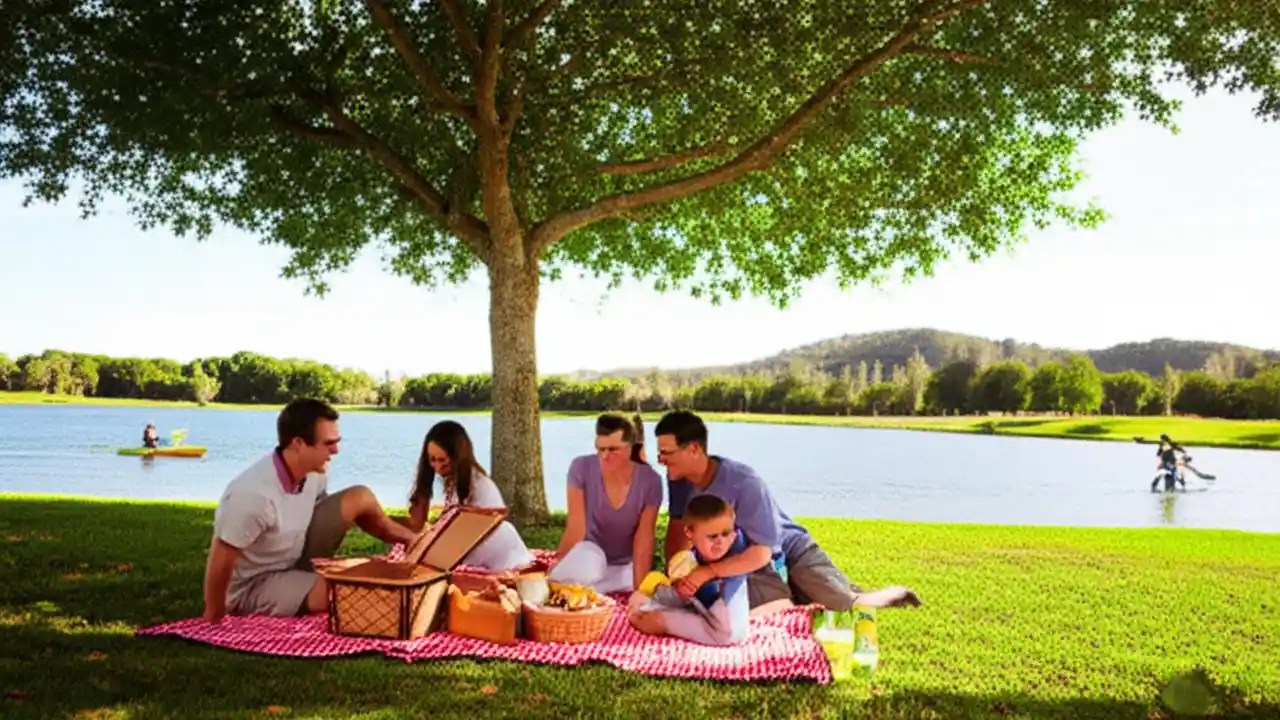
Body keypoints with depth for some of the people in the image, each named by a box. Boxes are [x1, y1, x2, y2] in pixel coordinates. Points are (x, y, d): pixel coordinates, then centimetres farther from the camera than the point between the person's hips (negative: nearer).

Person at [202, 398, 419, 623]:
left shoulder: (313, 472, -12)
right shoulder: (254, 495, -36)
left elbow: (320, 511, 9)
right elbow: (220, 561, -27)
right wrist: (213, 619, -15)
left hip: (293, 557, 8)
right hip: (252, 588, -7)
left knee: (359, 498, -3)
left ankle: (407, 542, 17)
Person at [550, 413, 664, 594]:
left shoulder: (650, 481, -20)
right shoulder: (581, 468, -20)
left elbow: (644, 540, -18)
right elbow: (575, 529, -19)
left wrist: (638, 590, -23)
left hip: (627, 565, 2)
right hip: (591, 552, -1)